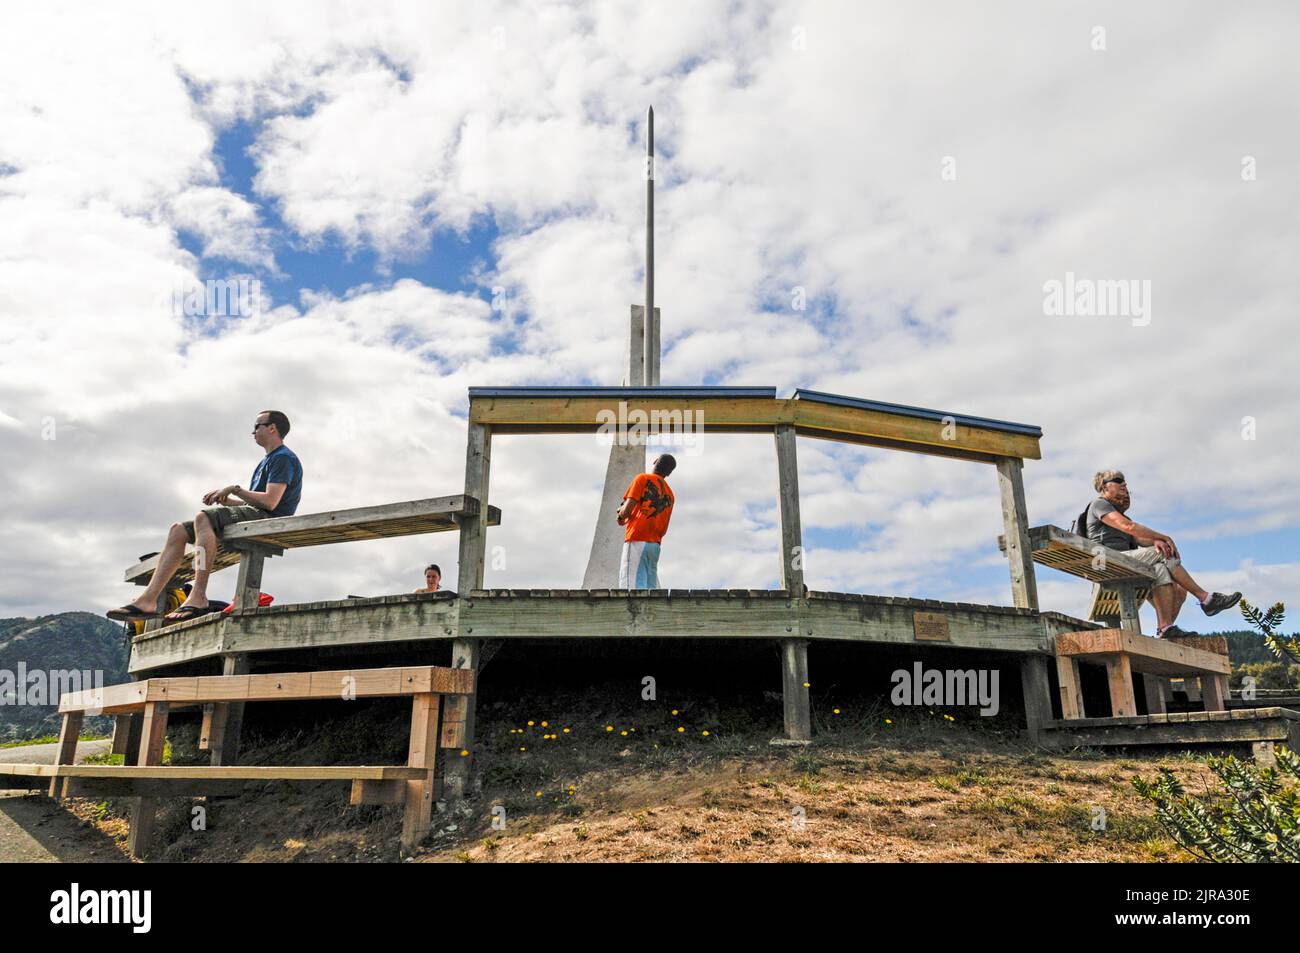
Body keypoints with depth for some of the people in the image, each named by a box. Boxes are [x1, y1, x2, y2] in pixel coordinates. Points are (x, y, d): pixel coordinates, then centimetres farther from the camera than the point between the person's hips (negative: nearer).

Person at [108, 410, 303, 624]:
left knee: (203, 517, -31)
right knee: (178, 530, 1)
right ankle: (148, 599, -10)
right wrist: (224, 500, 9)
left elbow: (270, 502, -17)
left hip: (268, 519, -10)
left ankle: (198, 597, -39)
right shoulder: (267, 461, 31)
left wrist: (234, 489, -8)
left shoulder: (284, 458, -3)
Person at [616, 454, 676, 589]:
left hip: (637, 541, -7)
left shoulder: (643, 478, 3)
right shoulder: (670, 495, 22)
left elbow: (627, 509, -9)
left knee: (632, 588, -17)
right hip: (655, 545, 7)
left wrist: (621, 515, 14)